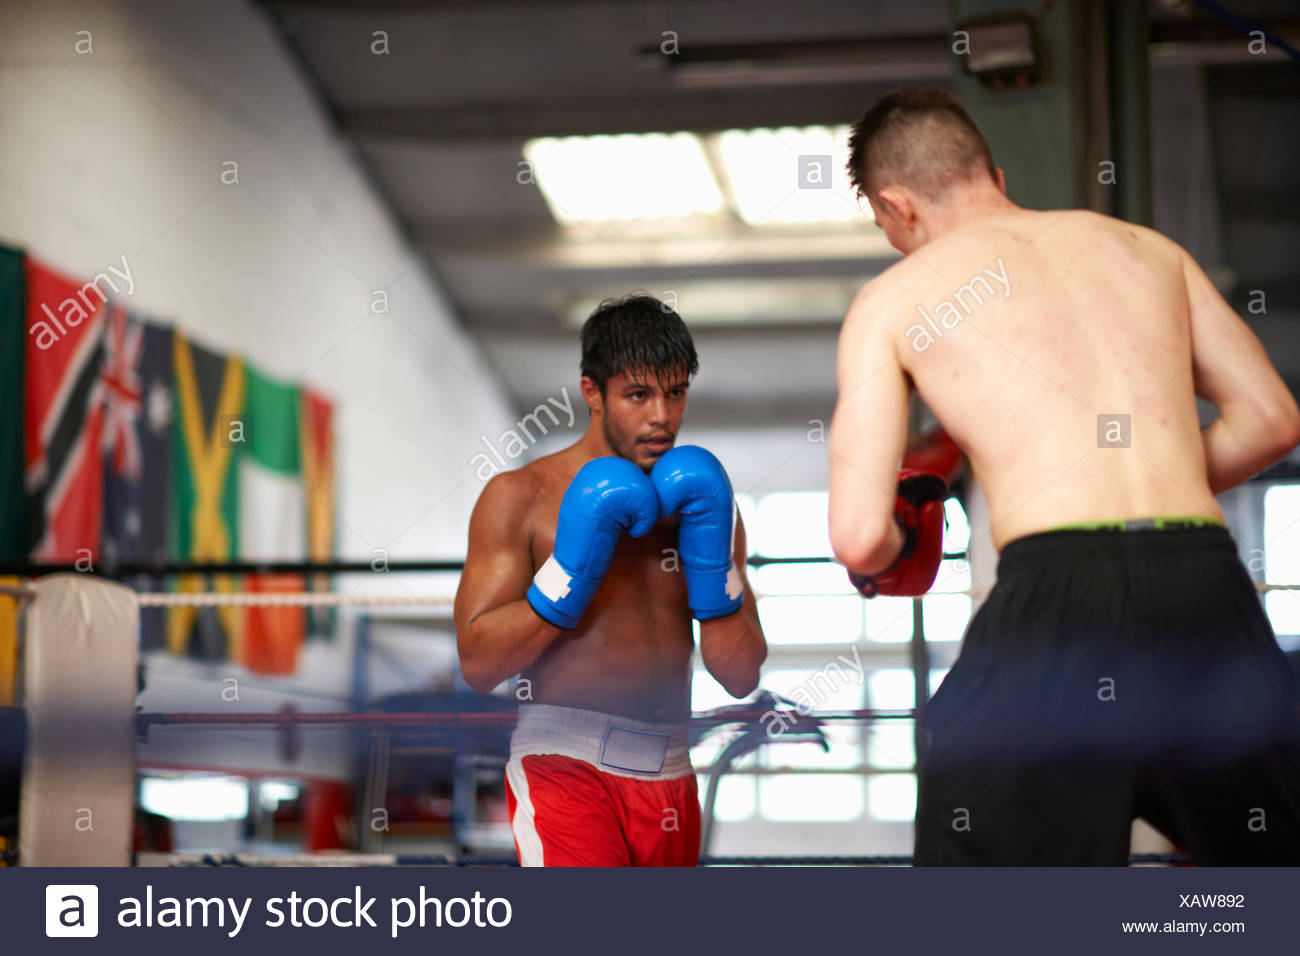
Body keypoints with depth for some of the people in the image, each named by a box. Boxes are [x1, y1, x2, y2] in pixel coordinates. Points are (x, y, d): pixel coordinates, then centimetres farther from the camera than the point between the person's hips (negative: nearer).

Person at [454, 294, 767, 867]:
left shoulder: (702, 500, 13)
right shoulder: (520, 496, 2)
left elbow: (741, 676, 10)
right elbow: (477, 663, -5)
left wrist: (711, 561, -3)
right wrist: (572, 570, -12)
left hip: (670, 777, 5)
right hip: (563, 765, -5)